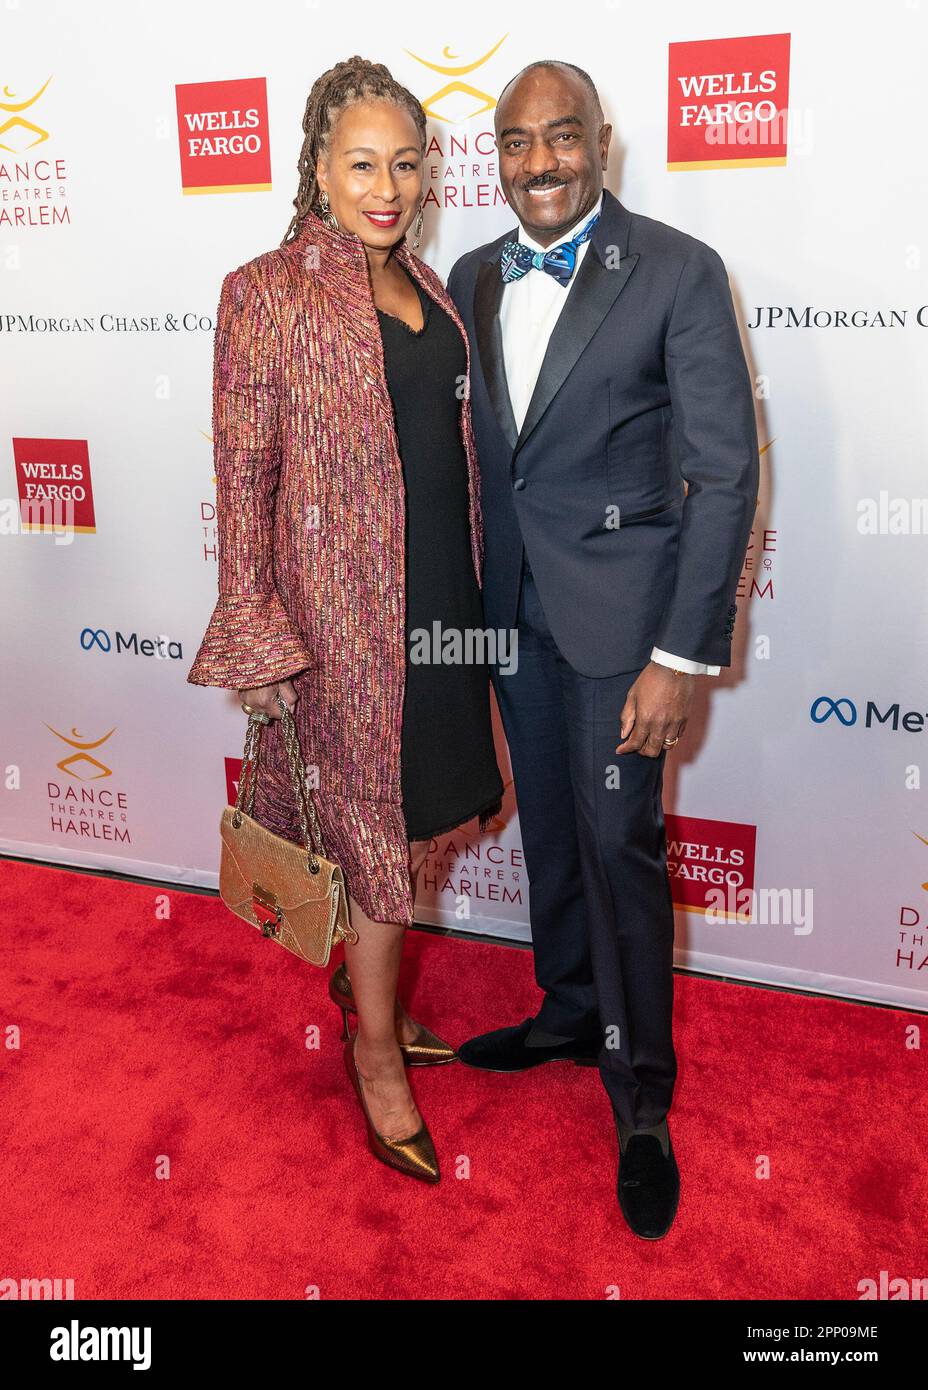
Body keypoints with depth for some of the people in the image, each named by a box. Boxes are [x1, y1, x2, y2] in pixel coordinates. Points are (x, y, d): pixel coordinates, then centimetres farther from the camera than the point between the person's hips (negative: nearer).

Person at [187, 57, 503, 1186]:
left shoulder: (425, 287, 11)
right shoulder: (265, 295, -9)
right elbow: (243, 476, -10)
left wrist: (476, 593, 15)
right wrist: (254, 637, -12)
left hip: (440, 596, 7)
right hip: (342, 604, -6)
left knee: (405, 818, 16)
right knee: (376, 828, 4)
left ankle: (364, 979, 41)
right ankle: (376, 1049, 25)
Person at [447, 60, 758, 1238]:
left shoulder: (678, 273, -10)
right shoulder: (473, 280, 7)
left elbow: (725, 473, -13)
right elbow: (470, 452, 12)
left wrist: (683, 655, -17)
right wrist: (461, 601, 9)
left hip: (617, 604, -5)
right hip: (509, 602, 5)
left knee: (620, 841, -1)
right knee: (548, 822, 17)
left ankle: (640, 1096, 19)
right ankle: (570, 1011, 39)